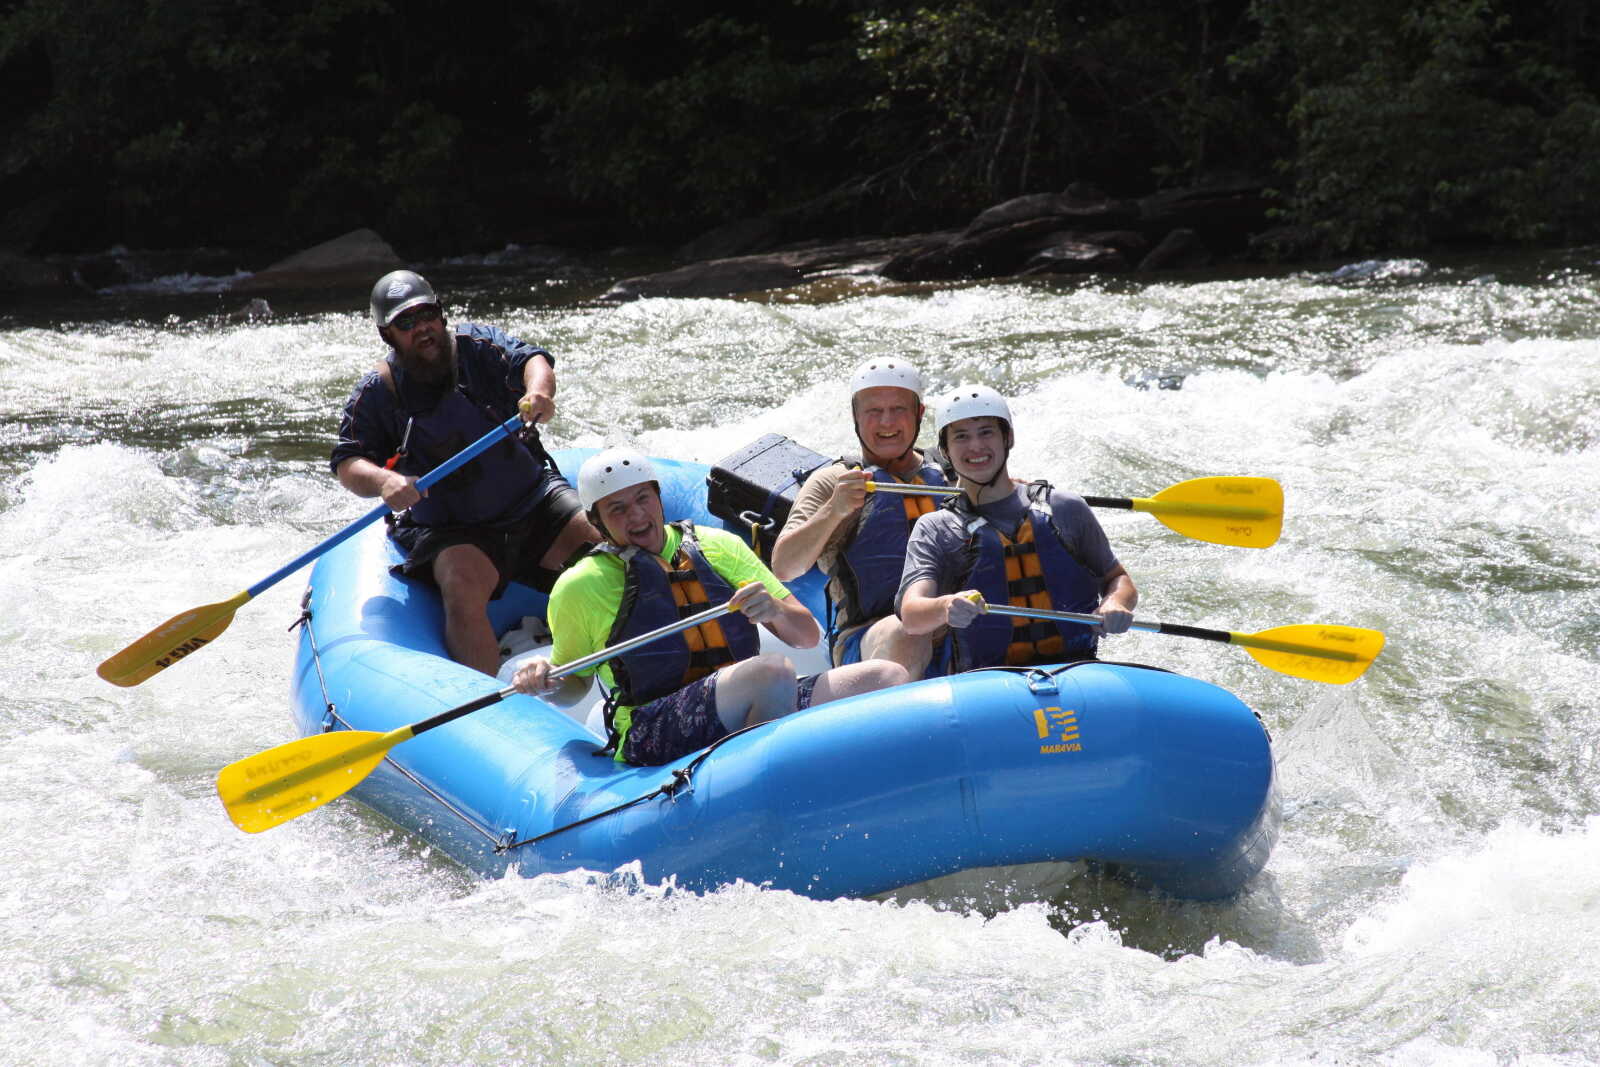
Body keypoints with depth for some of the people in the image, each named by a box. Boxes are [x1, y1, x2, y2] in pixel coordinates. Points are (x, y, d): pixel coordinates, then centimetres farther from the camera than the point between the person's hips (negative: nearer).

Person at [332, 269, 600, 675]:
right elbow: (347, 464, -8)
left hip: (534, 499, 2)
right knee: (464, 586, -32)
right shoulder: (376, 391, -2)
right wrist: (382, 481, -33)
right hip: (450, 531, -2)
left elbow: (530, 360, -16)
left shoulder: (477, 345, 0)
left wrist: (538, 389, -42)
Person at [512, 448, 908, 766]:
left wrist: (776, 611, -9)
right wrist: (545, 683, -4)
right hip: (653, 736, -5)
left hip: (752, 716, 5)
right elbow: (574, 684, 20)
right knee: (773, 671, -34)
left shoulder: (719, 548, 16)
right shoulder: (580, 586, 8)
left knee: (887, 677, -18)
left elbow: (808, 636, 14)